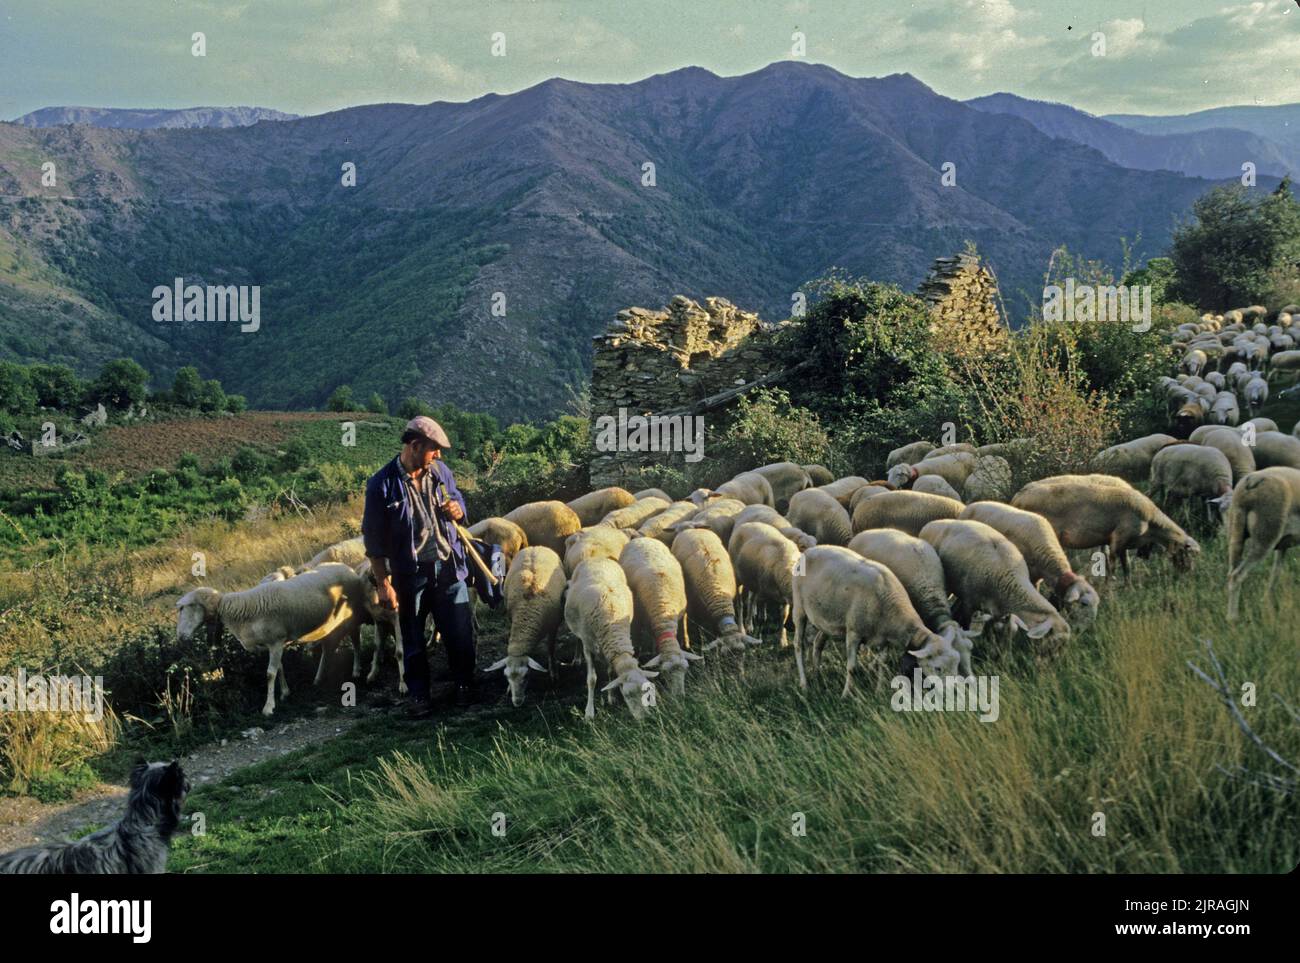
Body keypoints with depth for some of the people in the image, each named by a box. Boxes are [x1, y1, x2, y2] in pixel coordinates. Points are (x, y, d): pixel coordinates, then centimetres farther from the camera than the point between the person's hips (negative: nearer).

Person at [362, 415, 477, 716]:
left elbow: (458, 500, 18)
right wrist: (384, 584, -11)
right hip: (410, 574, -3)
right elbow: (374, 540, -9)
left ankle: (464, 685, 29)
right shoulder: (382, 484, -14)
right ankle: (419, 695, 24)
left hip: (449, 567, 4)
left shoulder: (440, 471, 0)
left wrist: (457, 510, -8)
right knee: (413, 639, 9)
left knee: (460, 633, 10)